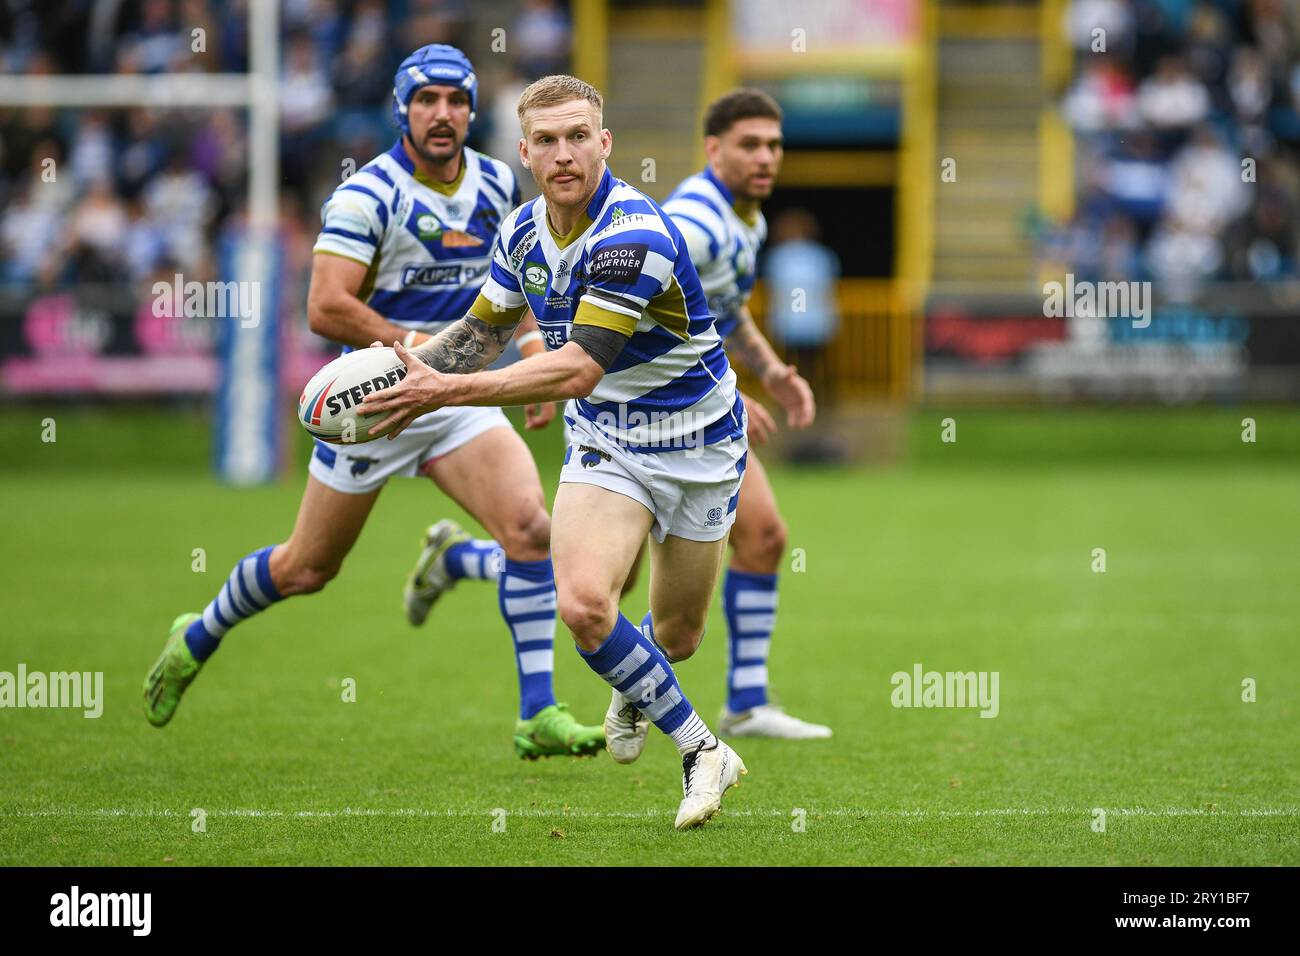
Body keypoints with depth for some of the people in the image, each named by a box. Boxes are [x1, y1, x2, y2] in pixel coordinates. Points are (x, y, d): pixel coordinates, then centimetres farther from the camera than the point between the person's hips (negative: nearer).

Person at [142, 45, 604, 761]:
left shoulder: (497, 186, 3)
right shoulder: (368, 195, -17)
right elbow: (326, 309, -25)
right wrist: (420, 348, -24)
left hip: (459, 400, 4)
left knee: (530, 527, -18)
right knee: (306, 570, 8)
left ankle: (538, 717, -16)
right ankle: (197, 639, 38)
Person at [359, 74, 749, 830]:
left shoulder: (634, 234, -29)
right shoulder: (524, 231, -5)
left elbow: (577, 369, -34)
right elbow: (485, 329, 13)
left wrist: (448, 391, -37)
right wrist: (407, 368, -4)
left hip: (698, 443, -4)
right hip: (604, 441, 4)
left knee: (675, 637, 9)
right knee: (584, 604, -20)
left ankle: (641, 691, 49)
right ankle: (703, 753, -3)